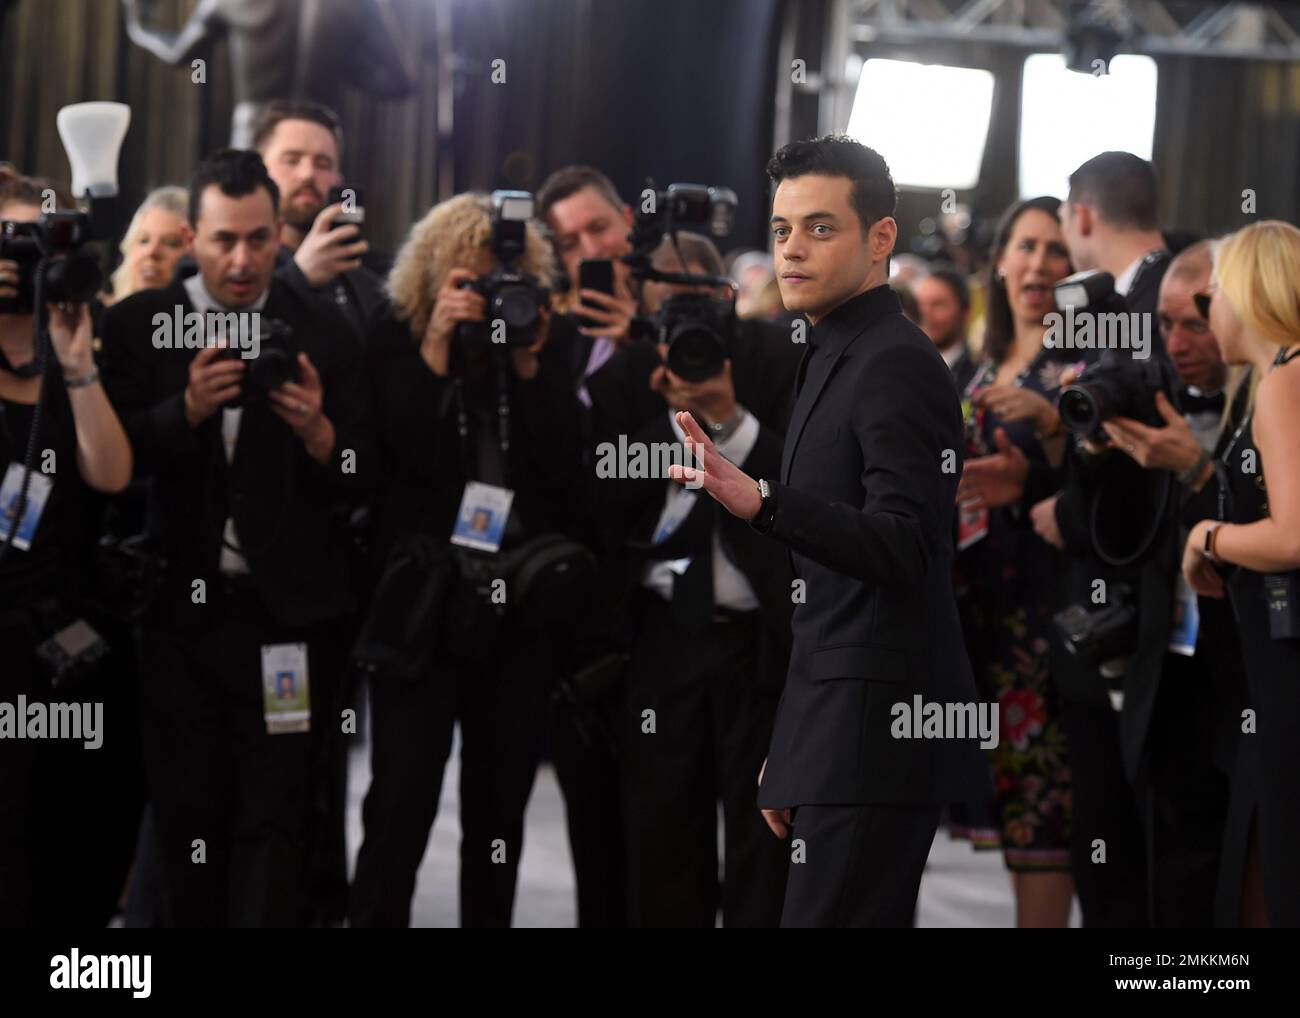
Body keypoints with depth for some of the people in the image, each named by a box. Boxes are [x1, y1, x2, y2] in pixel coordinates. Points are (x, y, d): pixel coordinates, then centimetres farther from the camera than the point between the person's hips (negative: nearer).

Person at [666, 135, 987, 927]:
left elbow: (902, 548, -25)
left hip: (878, 731, -10)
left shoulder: (898, 365, -11)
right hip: (840, 733, 10)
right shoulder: (837, 362, 19)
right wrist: (790, 754, 24)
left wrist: (762, 503, -39)